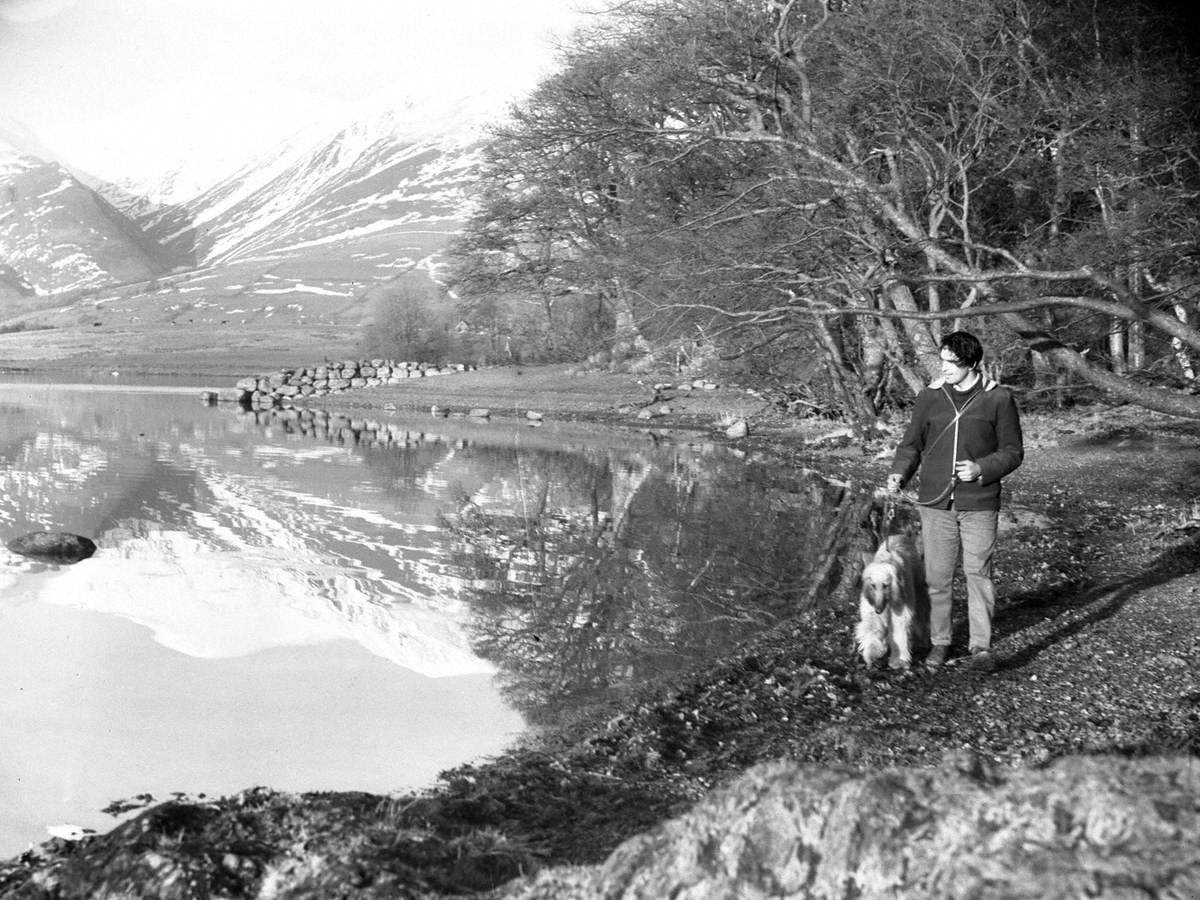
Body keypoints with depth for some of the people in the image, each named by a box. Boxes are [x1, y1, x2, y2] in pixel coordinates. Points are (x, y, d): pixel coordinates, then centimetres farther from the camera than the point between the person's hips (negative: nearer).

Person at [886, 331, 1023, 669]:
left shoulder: (998, 399, -2)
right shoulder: (929, 397, 5)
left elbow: (1012, 451, 1)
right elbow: (912, 443, 13)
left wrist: (981, 468, -15)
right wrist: (899, 472, -5)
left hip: (979, 504, -2)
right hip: (935, 502, 2)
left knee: (978, 573, 0)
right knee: (937, 576, 6)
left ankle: (981, 644, 8)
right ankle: (939, 642, 18)